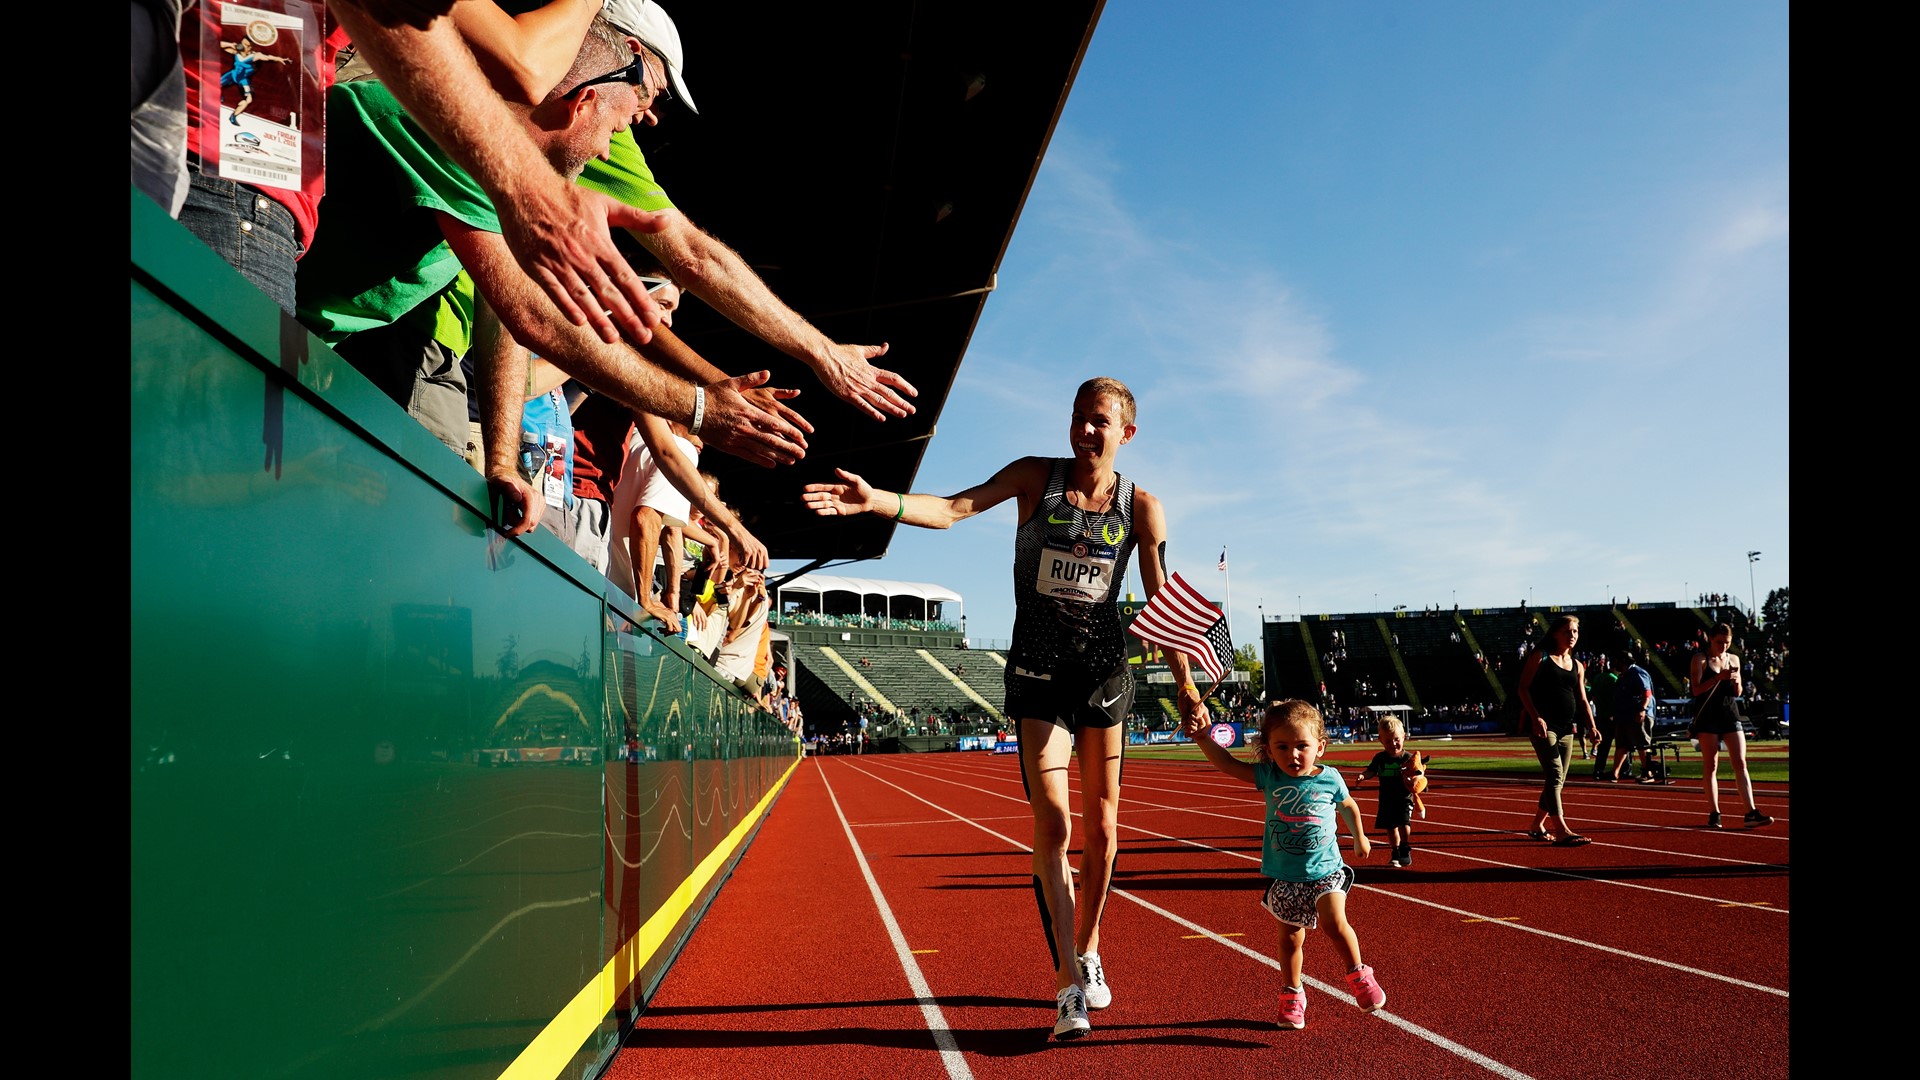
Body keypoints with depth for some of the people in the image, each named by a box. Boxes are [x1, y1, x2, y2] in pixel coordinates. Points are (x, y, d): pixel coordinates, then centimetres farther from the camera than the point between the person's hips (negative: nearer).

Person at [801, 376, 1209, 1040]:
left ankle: (1088, 953, 30)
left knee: (1101, 828, 8)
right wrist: (876, 500, -33)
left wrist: (1186, 686, 1)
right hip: (1038, 674, -2)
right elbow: (955, 508, -17)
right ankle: (1070, 985, -3)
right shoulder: (1038, 476, -4)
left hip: (1106, 673, 2)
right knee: (1052, 824, -10)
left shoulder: (1141, 507, -1)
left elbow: (1162, 603, 3)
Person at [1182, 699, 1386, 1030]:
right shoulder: (1269, 776, -7)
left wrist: (1359, 837, 28)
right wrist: (1202, 737, -24)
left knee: (1335, 923, -18)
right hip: (1283, 877, 1)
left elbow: (1347, 805, 13)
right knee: (1291, 936, 11)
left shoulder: (1330, 778, -7)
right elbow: (1228, 764, -10)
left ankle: (1359, 976, 7)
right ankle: (1293, 995, 29)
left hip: (1325, 870, -1)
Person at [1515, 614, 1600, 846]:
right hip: (1542, 725, -7)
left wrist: (1591, 727, 2)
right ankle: (1561, 831, -25)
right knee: (1555, 775, -18)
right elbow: (1523, 688, -6)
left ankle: (1537, 826, 24)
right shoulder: (1540, 656, 0)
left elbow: (1582, 700, 17)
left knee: (1558, 781, 10)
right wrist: (1535, 717, -17)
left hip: (1567, 728, 7)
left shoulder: (1577, 666, 16)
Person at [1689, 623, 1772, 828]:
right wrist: (1718, 677, -21)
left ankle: (1751, 813, -7)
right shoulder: (1700, 659, -1)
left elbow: (1738, 693, 14)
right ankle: (1714, 813, 5)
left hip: (1730, 714, 4)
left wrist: (1736, 681, -7)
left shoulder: (1734, 659, 12)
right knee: (1711, 766, 1)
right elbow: (1696, 689, -10)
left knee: (1741, 764, -4)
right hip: (1708, 716, -4)